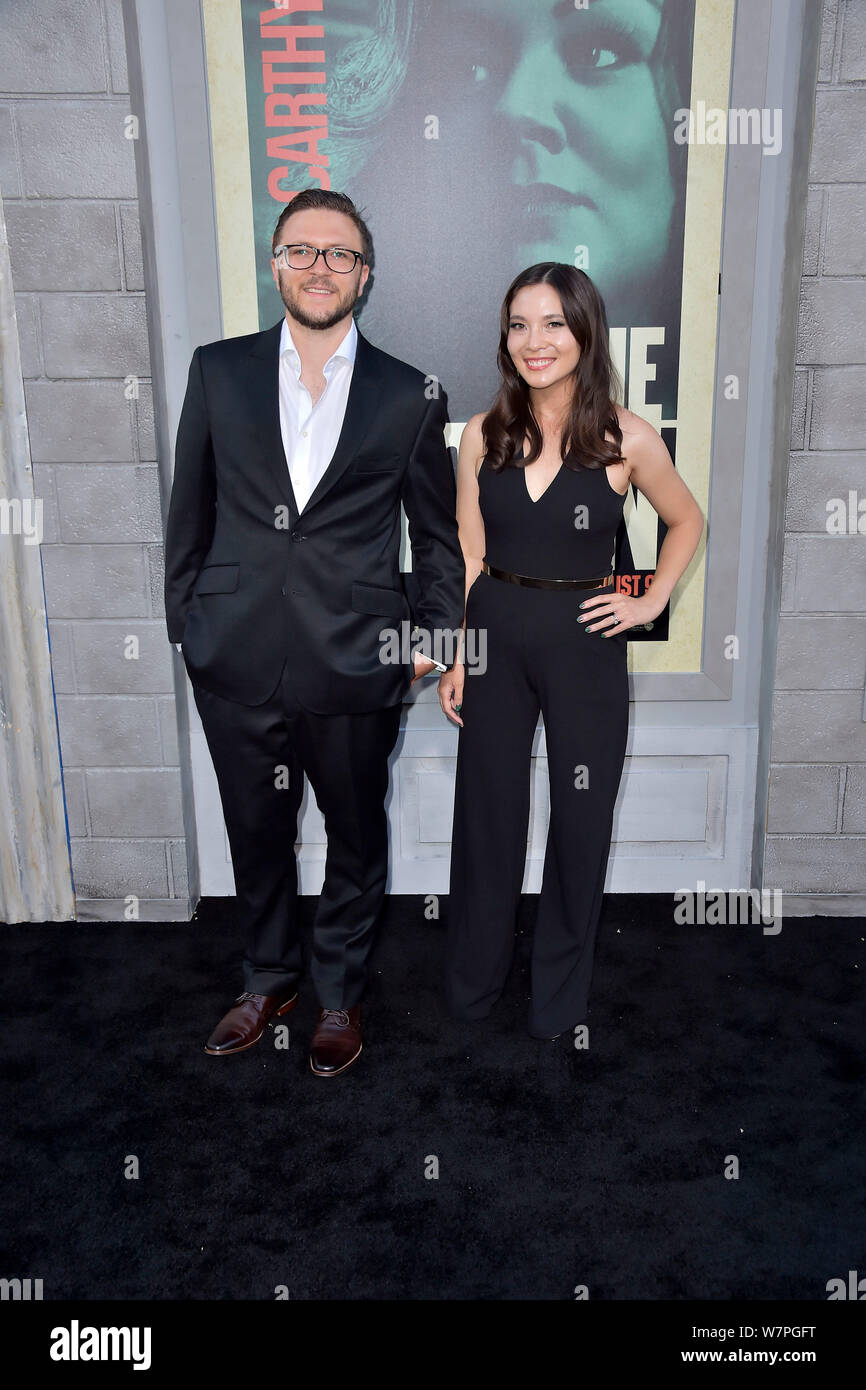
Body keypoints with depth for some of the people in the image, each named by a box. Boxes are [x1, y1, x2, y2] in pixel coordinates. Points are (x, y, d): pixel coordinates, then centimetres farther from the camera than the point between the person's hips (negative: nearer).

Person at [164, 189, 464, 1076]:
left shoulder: (409, 396, 1)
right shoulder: (218, 370, 4)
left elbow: (437, 532, 7)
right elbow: (190, 510, 8)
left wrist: (434, 634, 3)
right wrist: (186, 621, 6)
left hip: (354, 666, -1)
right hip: (235, 661, 2)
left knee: (355, 839, 14)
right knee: (255, 835, 17)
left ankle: (339, 992, 38)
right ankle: (269, 978, 42)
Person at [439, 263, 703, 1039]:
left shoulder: (627, 439, -7)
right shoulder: (483, 435, 0)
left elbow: (687, 522, 9)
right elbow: (469, 552, 3)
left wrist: (651, 603, -1)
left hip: (584, 642, -1)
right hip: (495, 638, 2)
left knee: (581, 816, 10)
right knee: (486, 809, 12)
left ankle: (560, 992, 32)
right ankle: (473, 981, 33)